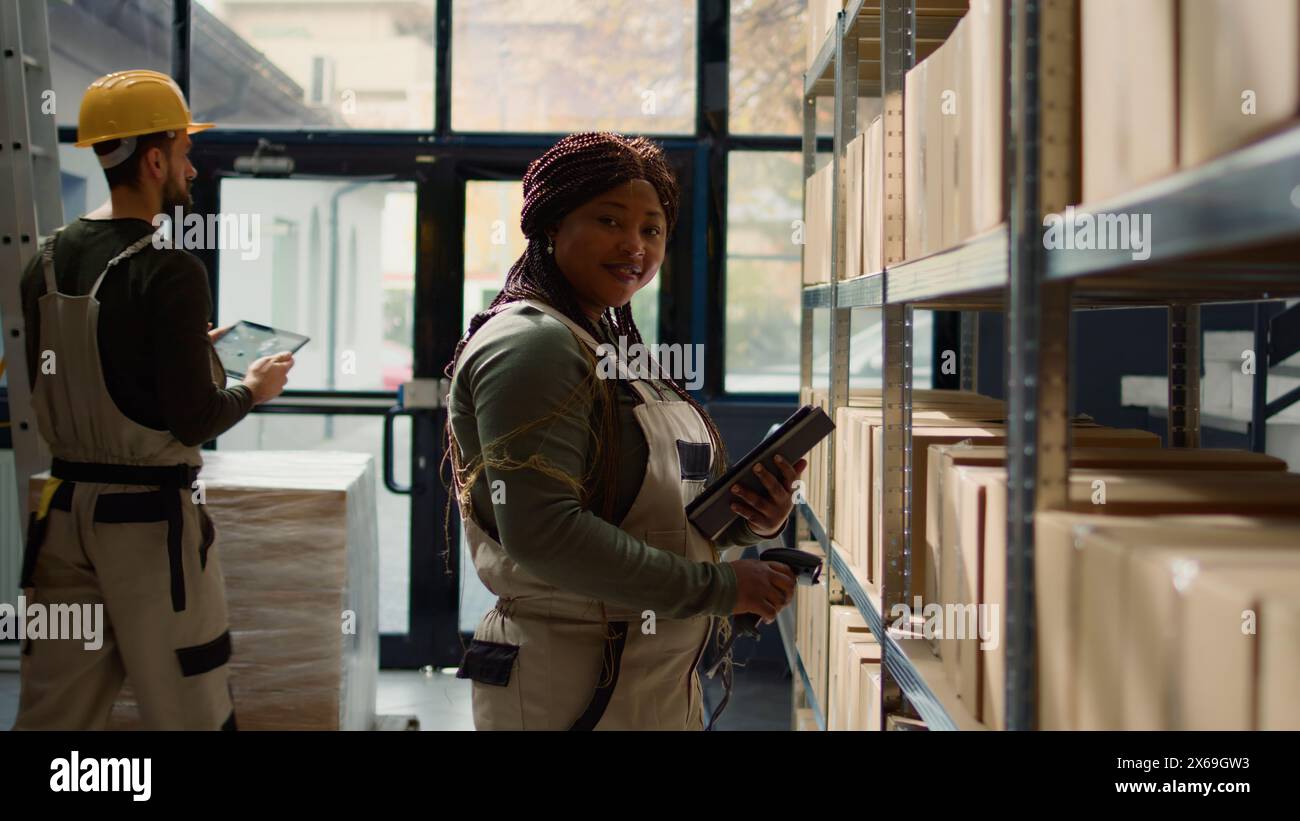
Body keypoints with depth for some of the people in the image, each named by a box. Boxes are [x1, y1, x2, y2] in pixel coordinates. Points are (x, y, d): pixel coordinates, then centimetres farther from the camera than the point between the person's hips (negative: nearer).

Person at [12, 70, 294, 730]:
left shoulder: (46, 263, 4)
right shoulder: (171, 273, -17)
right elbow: (193, 419, -17)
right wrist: (254, 389, 3)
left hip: (65, 503, 7)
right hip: (149, 512, -7)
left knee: (53, 712, 12)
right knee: (187, 715, 6)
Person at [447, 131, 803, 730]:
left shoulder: (612, 344, 12)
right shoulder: (531, 344, -16)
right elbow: (541, 530, -26)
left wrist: (751, 520, -5)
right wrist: (718, 588, -21)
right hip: (572, 690, -9)